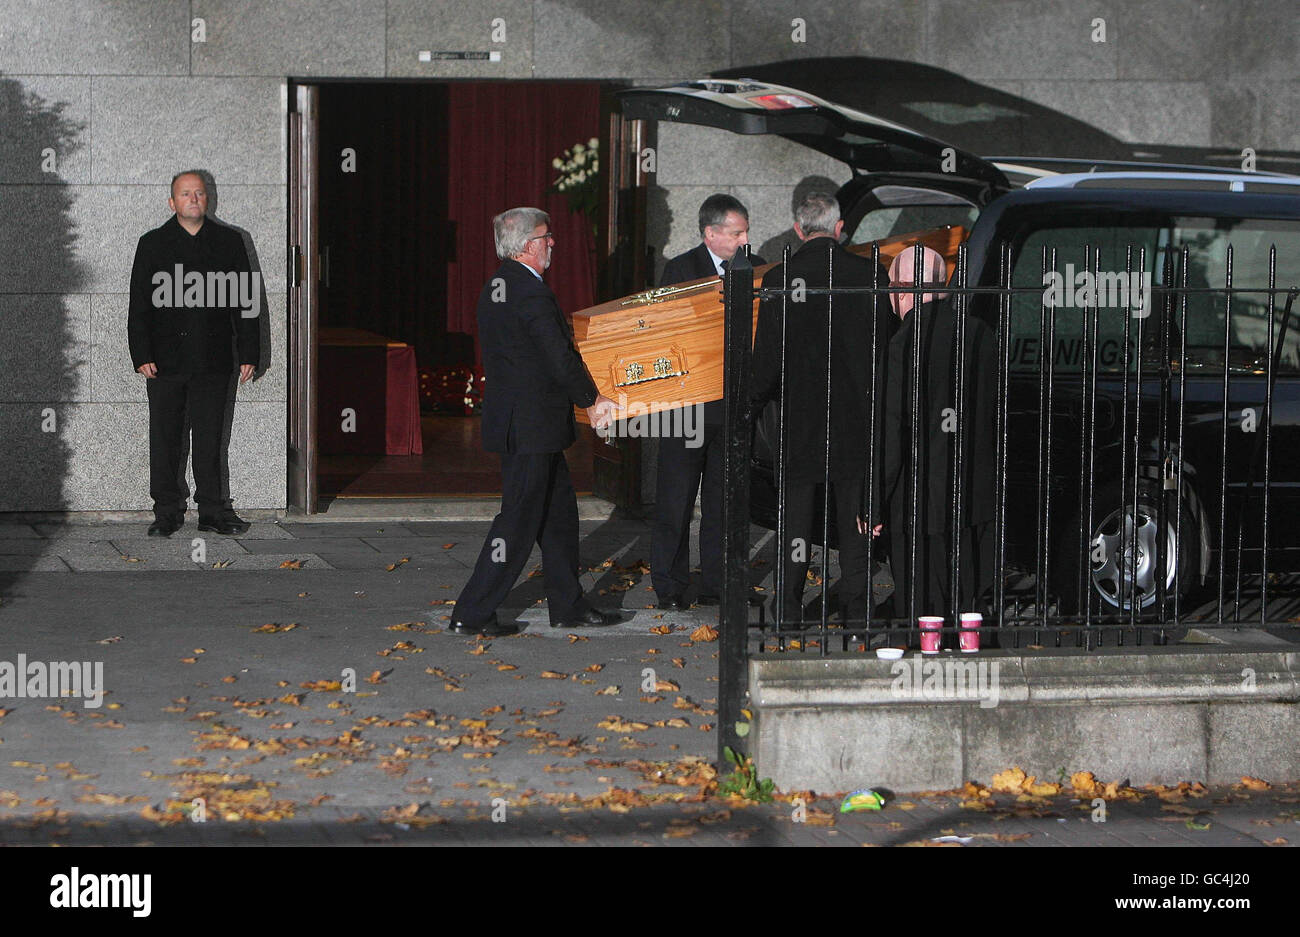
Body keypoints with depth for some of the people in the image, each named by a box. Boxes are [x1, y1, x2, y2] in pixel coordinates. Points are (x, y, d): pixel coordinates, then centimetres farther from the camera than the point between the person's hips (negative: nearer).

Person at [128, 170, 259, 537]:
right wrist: (142, 355, -5)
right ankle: (167, 512, 10)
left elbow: (245, 300, 9)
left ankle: (212, 510, 11)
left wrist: (249, 353, 3)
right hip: (165, 361, 0)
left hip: (213, 360, 0)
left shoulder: (229, 241, 8)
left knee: (209, 438, 3)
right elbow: (139, 306, 4)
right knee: (165, 438, 3)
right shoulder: (152, 244, 6)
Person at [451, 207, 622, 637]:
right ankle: (472, 614, 0)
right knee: (520, 520, -4)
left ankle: (567, 605, 23)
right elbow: (561, 360, -18)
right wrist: (592, 400, -2)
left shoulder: (495, 287, 11)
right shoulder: (532, 295, -20)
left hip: (512, 419, 10)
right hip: (531, 425, -10)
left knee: (559, 511, 16)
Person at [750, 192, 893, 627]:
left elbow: (768, 353, -7)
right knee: (853, 511, 9)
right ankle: (855, 608, 11)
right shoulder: (869, 275, -5)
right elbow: (888, 344, 0)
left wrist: (756, 398, 10)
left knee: (796, 512, 7)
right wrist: (879, 401, 13)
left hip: (798, 412, -1)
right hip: (856, 410, 1)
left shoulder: (780, 279, -9)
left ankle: (790, 606, 8)